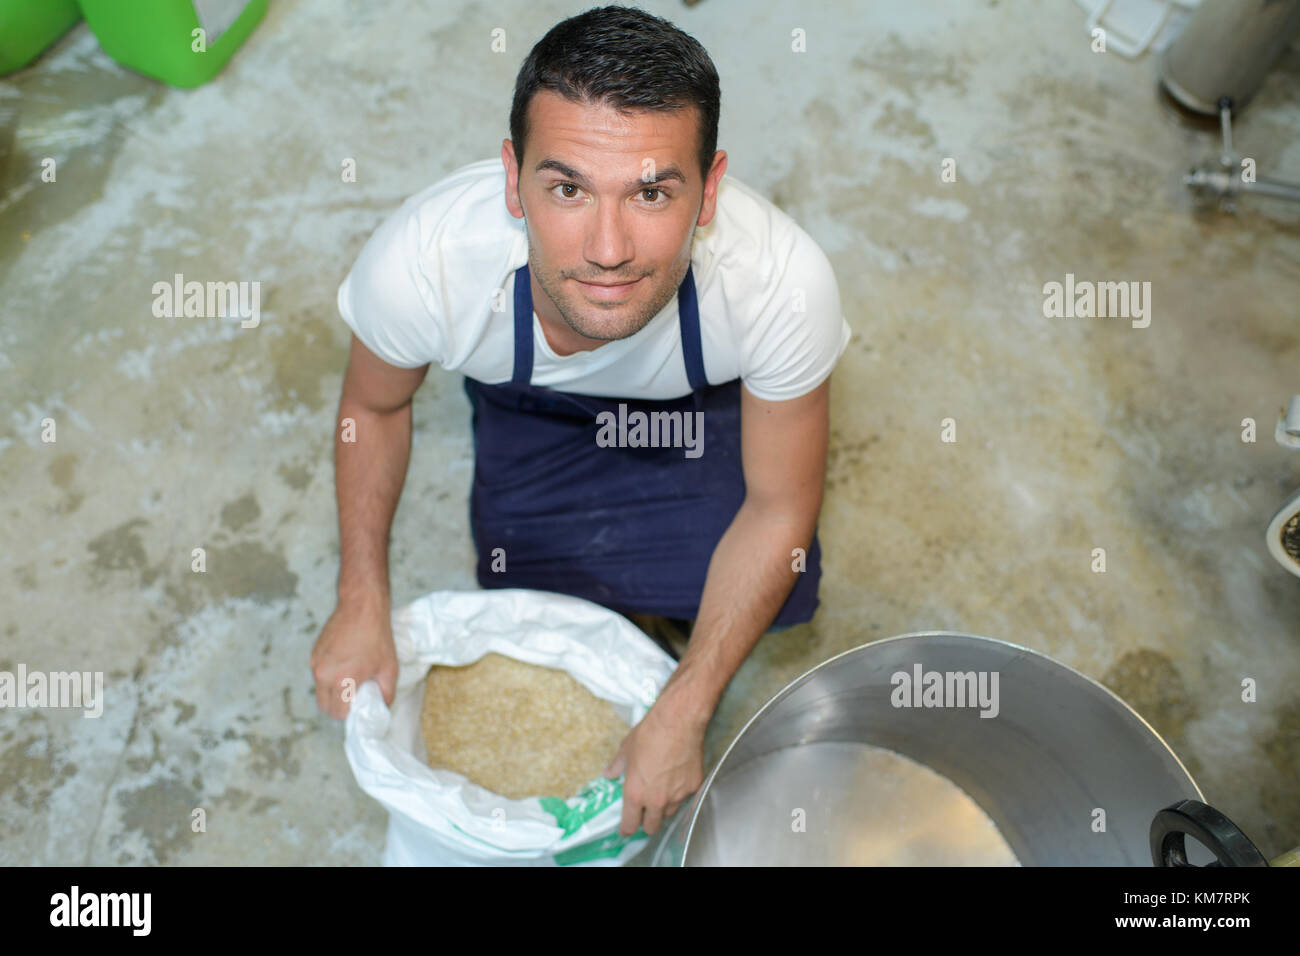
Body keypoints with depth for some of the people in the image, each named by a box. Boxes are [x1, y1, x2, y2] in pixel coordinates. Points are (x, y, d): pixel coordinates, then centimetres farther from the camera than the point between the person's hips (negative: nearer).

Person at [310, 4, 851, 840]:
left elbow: (777, 509, -25)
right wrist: (362, 603, -16)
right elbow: (374, 407, -14)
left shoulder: (782, 282, -43)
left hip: (705, 394, 0)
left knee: (773, 598, -12)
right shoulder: (417, 264, -40)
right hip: (528, 399, 1)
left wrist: (683, 716, -26)